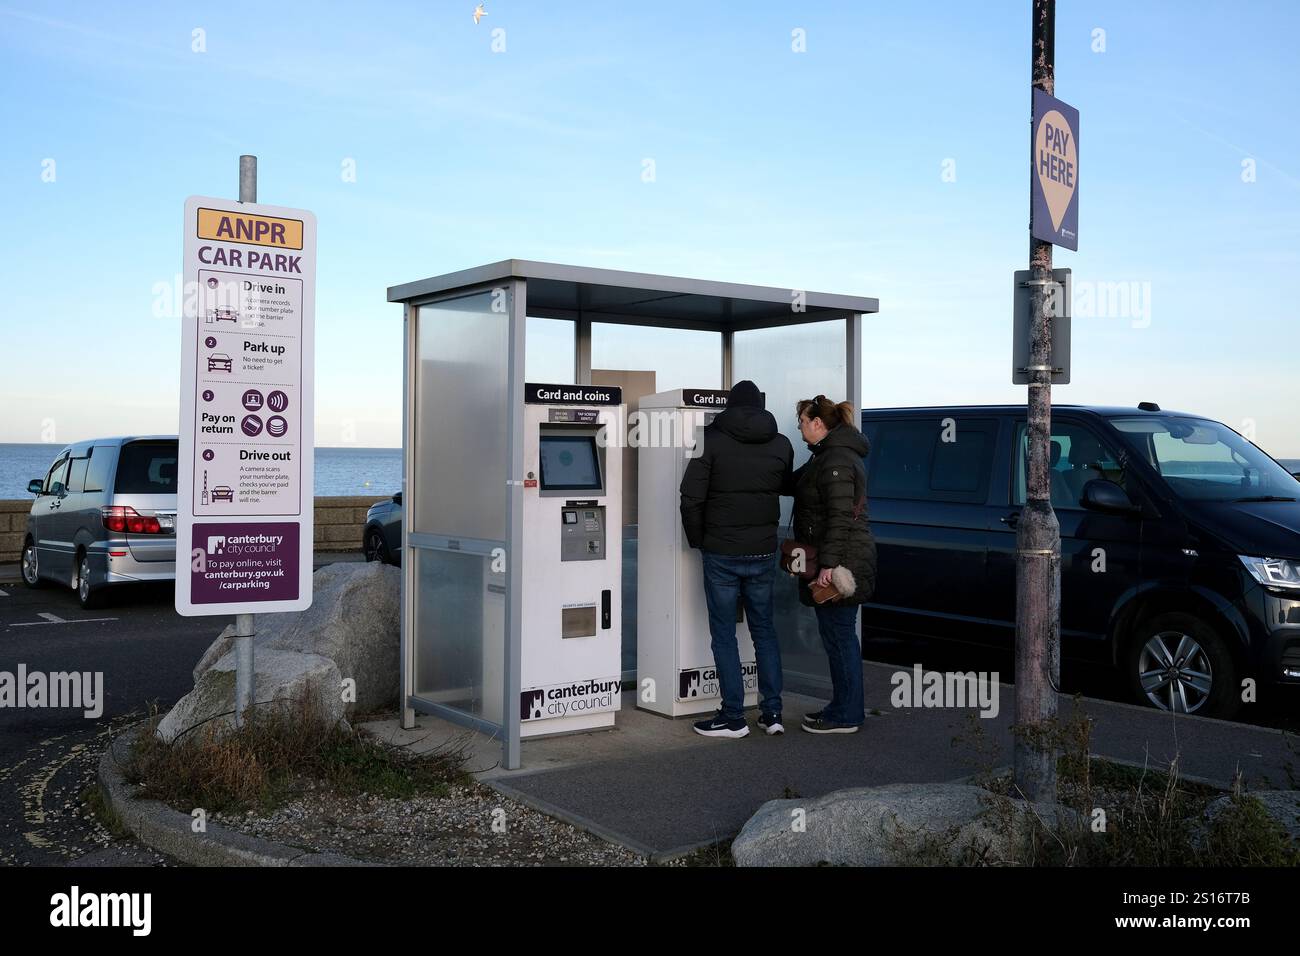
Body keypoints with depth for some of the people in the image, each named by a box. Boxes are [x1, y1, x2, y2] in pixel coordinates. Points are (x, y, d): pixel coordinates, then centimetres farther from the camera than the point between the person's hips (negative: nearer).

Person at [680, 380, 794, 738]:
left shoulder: (712, 439, -8)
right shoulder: (781, 444, 3)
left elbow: (691, 497, -12)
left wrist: (699, 541, 1)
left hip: (721, 554, -4)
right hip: (763, 553, 4)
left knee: (724, 635, 5)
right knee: (765, 631, 15)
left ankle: (733, 718, 8)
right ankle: (772, 712, 16)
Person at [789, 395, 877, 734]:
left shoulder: (836, 460, -17)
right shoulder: (829, 455, 16)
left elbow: (840, 516, -23)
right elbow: (793, 483, 27)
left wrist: (828, 564, -25)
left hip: (838, 563, -11)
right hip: (841, 561, 11)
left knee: (838, 636, -3)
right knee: (840, 635, 16)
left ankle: (845, 716, 5)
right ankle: (847, 708, 25)